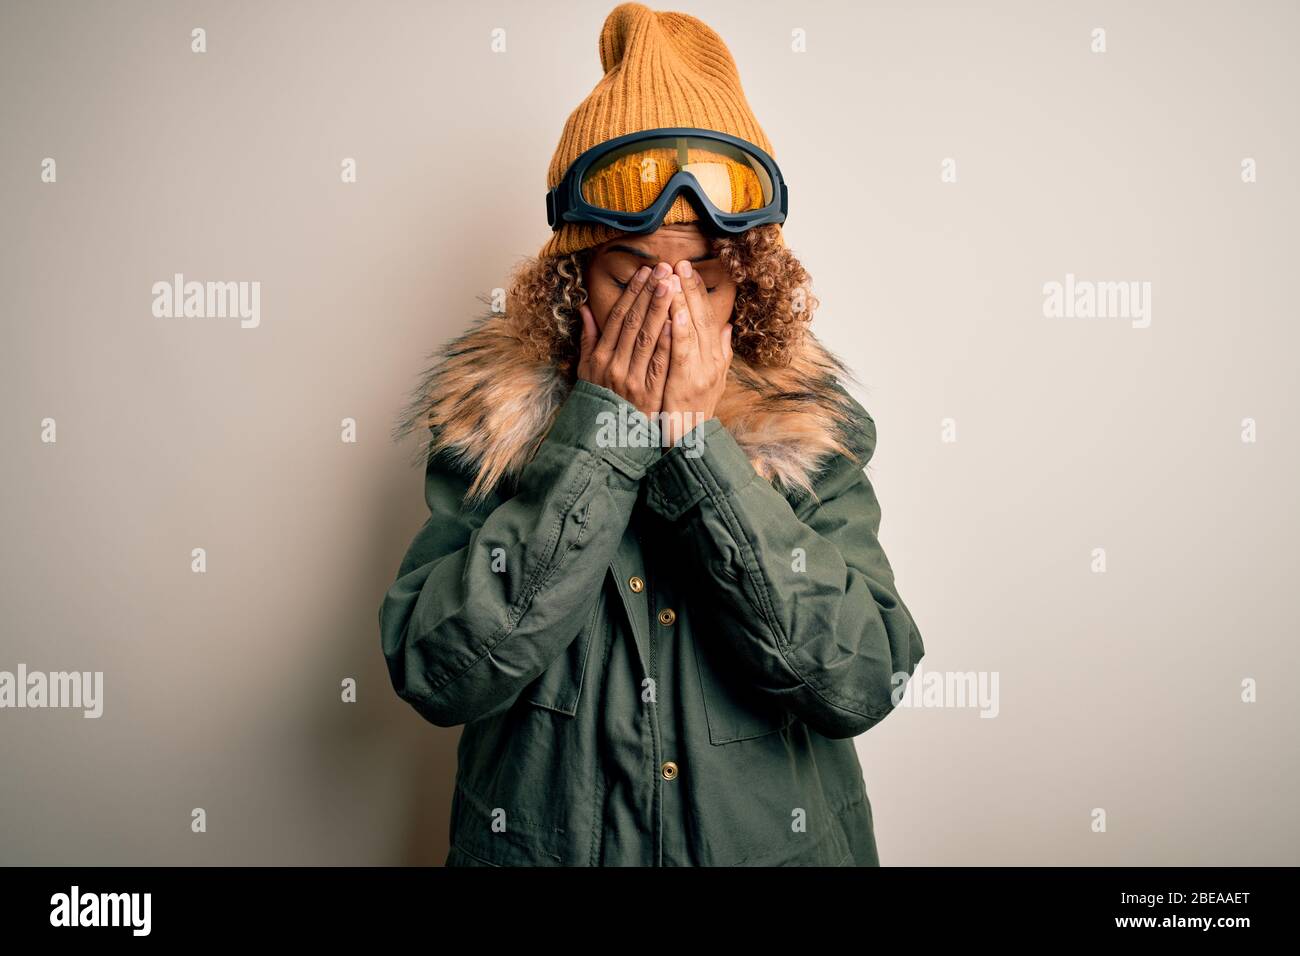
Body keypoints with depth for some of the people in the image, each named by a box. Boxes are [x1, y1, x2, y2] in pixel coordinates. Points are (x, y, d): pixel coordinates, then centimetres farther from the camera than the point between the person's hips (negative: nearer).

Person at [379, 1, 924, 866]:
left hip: (776, 838, 1)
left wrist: (697, 441, -25)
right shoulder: (488, 421, -11)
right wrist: (598, 436, -24)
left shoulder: (812, 429, -10)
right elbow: (437, 674, -20)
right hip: (541, 839, 0)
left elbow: (864, 682, -20)